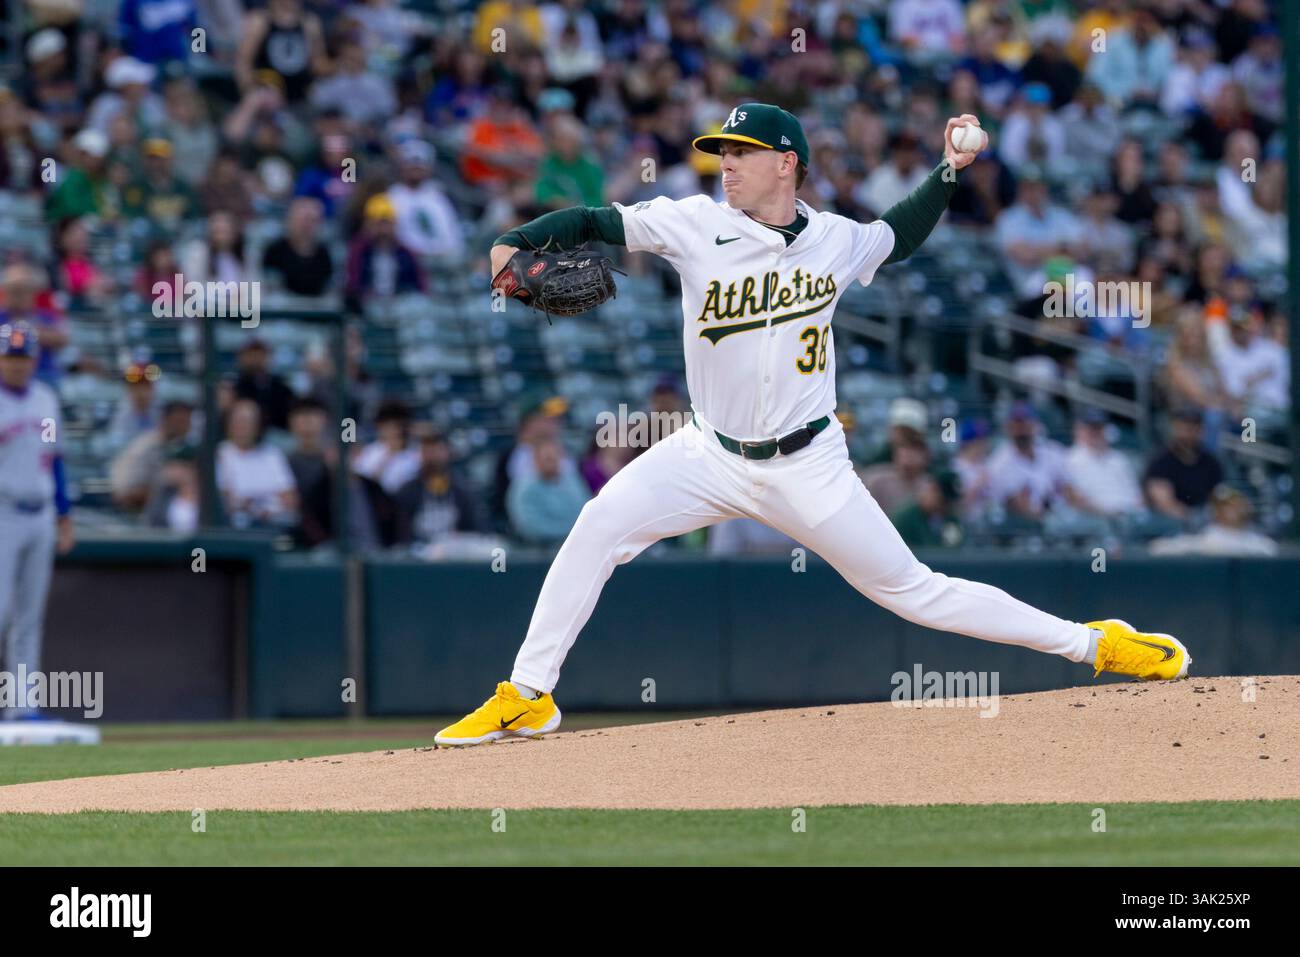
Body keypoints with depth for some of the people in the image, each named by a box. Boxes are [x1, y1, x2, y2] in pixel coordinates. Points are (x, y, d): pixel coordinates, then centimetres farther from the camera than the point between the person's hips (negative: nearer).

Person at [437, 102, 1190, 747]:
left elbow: (900, 237, 20)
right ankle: (527, 697, -10)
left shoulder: (836, 241, -2)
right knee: (600, 526, -19)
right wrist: (514, 246, -30)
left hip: (809, 468, -1)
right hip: (712, 455, 1)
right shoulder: (697, 225, -7)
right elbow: (592, 223, -12)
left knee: (912, 591, 0)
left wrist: (950, 171, 7)